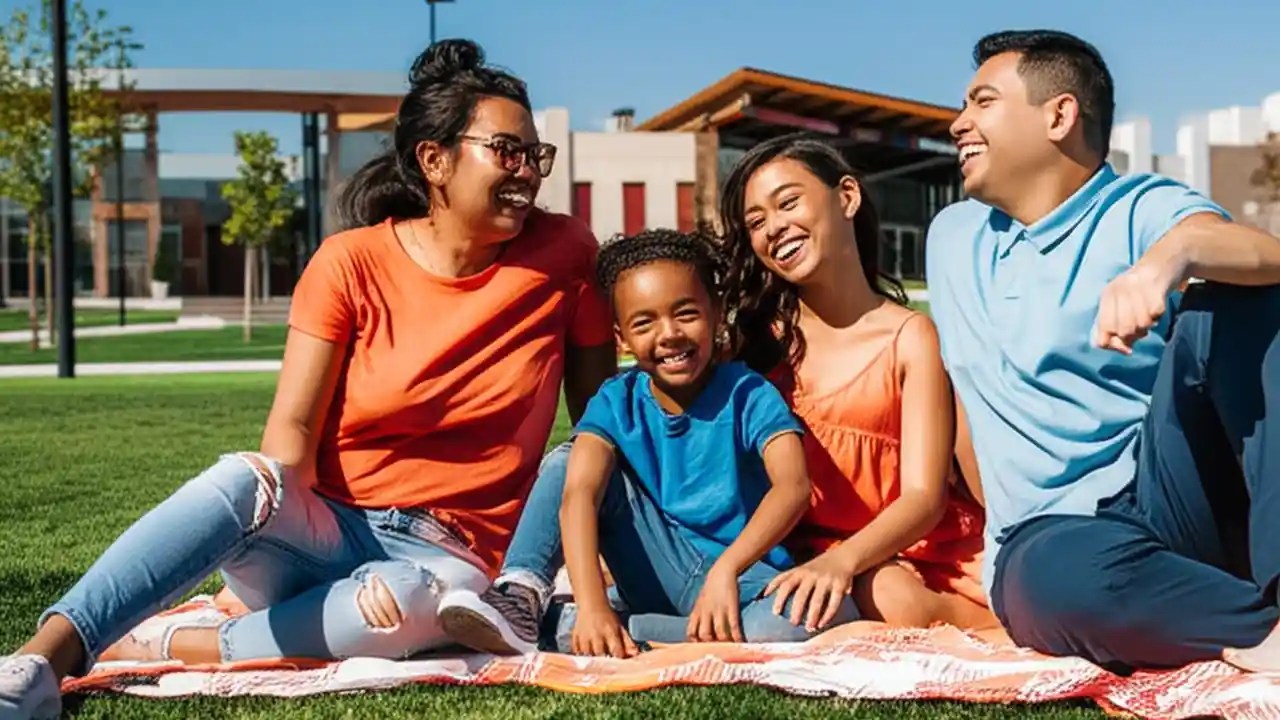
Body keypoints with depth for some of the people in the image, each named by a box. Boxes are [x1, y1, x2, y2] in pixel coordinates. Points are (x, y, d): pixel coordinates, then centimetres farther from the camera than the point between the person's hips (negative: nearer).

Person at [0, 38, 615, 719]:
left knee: (406, 601, -37)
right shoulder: (352, 262, -3)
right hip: (329, 529, 0)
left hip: (446, 557, 0)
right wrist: (283, 526, -27)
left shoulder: (564, 255, -2)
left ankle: (168, 644, -21)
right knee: (244, 480, -34)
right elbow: (292, 424, -7)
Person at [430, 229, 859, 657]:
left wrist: (727, 567, -44)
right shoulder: (617, 402, -4)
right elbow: (579, 492, -22)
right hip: (657, 574, 2)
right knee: (566, 462, -10)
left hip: (742, 577, -2)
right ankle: (519, 600, -29)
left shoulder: (746, 394, -10)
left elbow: (793, 485, -27)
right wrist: (591, 605, -40)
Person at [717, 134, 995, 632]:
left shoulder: (910, 337, -3)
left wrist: (843, 559, -30)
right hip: (808, 550, 1)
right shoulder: (763, 336, 6)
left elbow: (924, 497, -11)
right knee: (890, 600, -32)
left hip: (919, 549, -1)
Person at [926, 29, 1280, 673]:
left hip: (1174, 501, -2)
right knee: (1060, 573, -38)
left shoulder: (1141, 211, -1)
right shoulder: (952, 238, 17)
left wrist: (1178, 249, -46)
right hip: (1051, 536, 2)